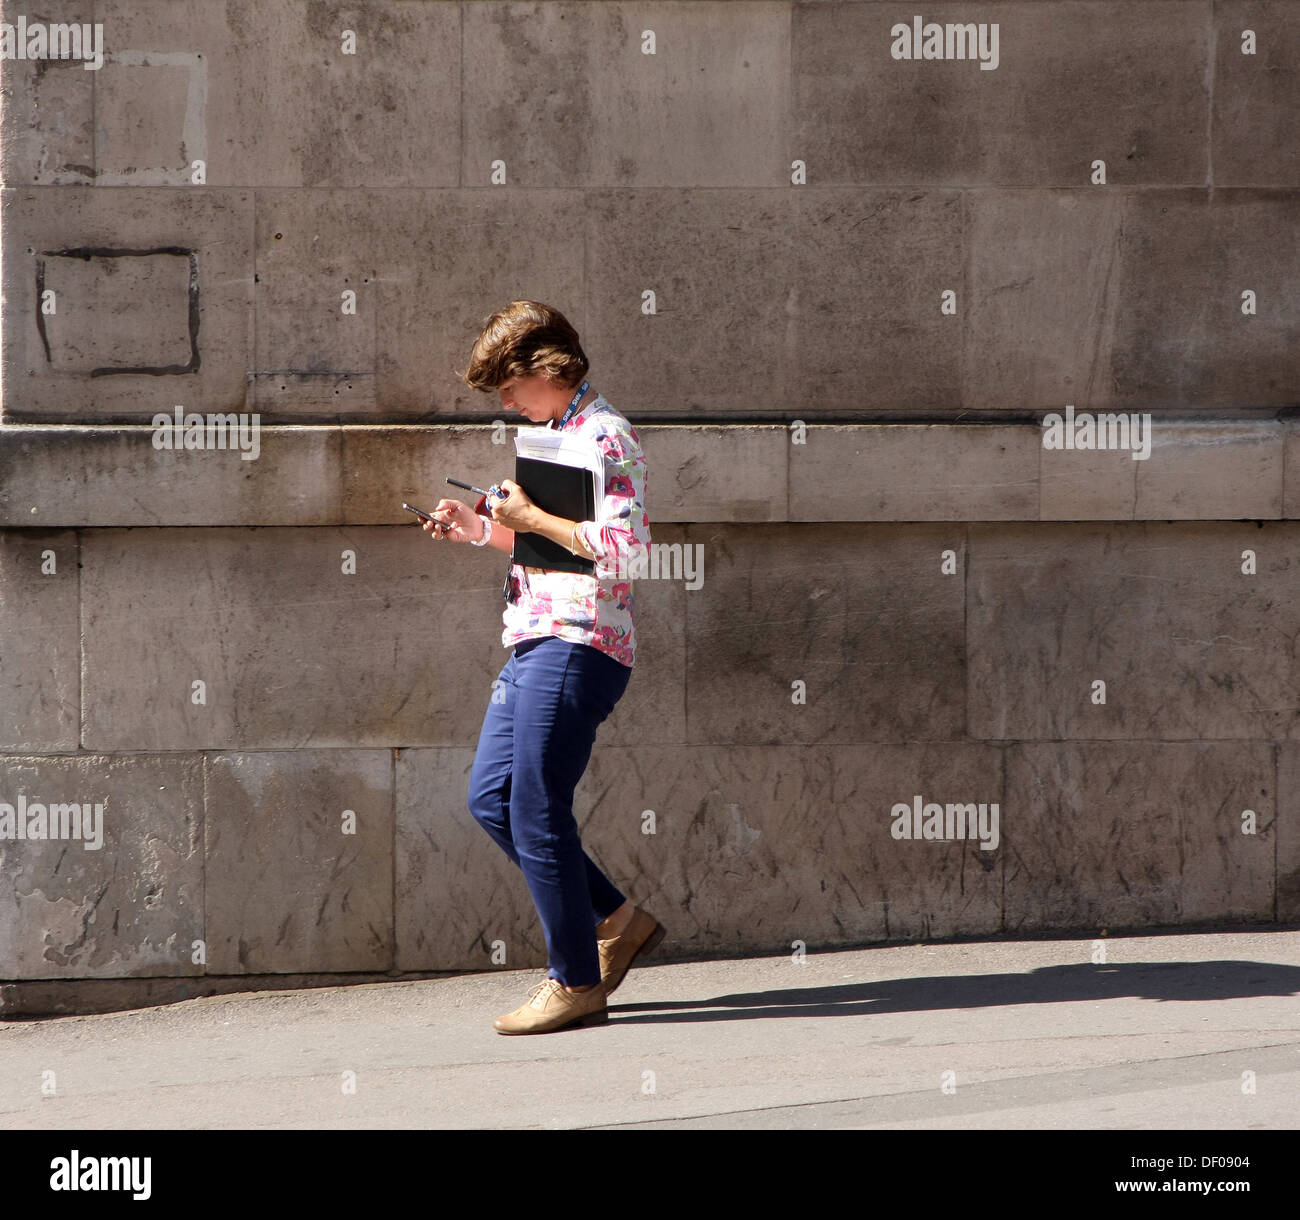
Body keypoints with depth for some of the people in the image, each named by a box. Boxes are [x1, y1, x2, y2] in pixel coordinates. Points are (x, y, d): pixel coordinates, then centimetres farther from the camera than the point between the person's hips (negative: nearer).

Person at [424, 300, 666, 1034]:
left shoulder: (605, 436, -12)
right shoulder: (558, 434, 19)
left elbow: (619, 550, -21)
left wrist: (532, 518, -17)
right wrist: (479, 528, 12)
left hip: (578, 644, -10)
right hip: (536, 641, 10)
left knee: (536, 809, -8)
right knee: (491, 797, 11)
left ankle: (576, 982, 1)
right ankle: (617, 923, 19)